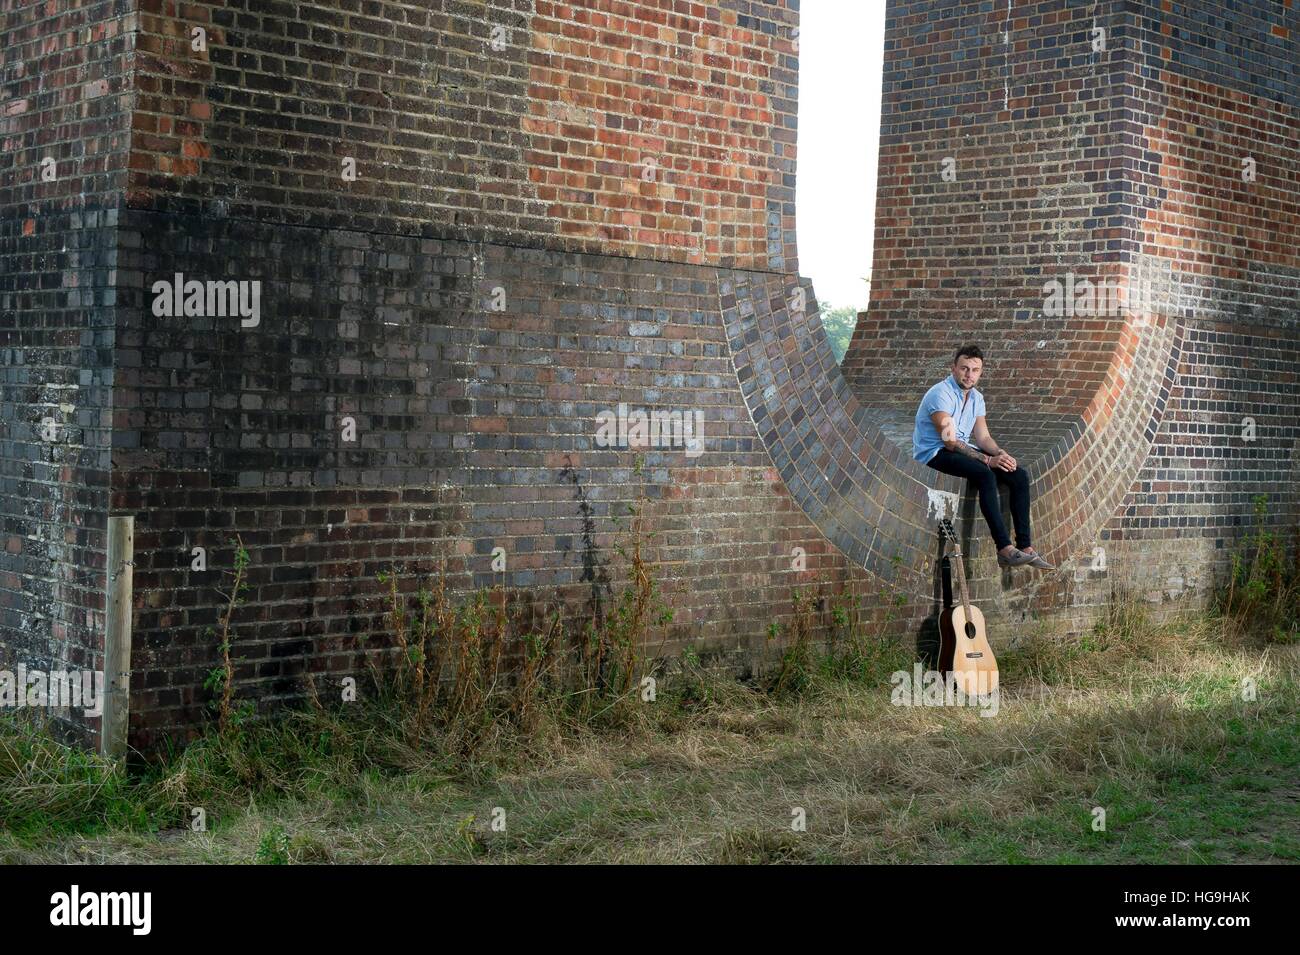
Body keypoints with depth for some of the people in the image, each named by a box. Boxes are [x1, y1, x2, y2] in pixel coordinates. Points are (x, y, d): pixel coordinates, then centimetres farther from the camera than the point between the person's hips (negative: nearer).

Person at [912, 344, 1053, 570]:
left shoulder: (976, 397, 10)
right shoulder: (941, 394, -18)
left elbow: (983, 437, 9)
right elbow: (949, 441, -23)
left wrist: (1000, 454, -13)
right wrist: (988, 460, -25)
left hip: (963, 448, 9)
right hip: (935, 453, -8)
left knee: (1019, 475, -10)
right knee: (985, 474, -35)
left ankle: (1025, 547, -13)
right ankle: (1005, 549, -37)